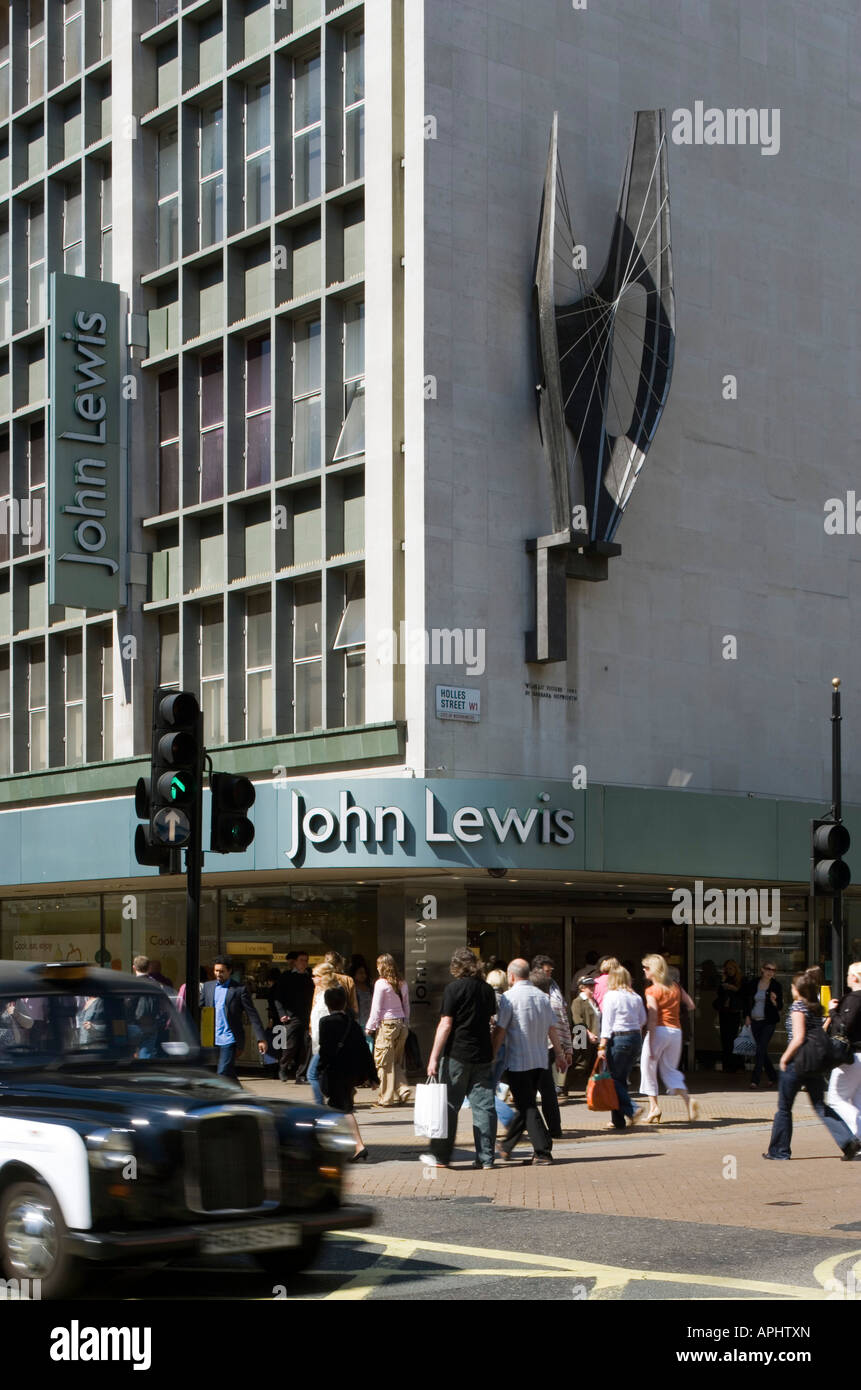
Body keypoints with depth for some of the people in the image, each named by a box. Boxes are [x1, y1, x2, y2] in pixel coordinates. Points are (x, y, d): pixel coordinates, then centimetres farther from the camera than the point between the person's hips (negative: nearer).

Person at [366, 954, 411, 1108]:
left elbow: (376, 1009, -7)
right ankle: (402, 1091, 3)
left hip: (386, 1025, -6)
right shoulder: (402, 984, 8)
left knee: (385, 1063, 1)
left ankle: (385, 1099, 5)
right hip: (401, 1024, 6)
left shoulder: (381, 983, -9)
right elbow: (406, 1007, 13)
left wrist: (370, 1027, 2)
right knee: (397, 1063, 15)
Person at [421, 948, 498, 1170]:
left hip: (457, 1055, -4)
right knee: (484, 1106, 5)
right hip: (483, 1055, 5)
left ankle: (441, 1156, 10)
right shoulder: (487, 989, 8)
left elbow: (445, 1025, -13)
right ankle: (486, 1158, 4)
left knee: (448, 1106, 4)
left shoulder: (454, 987, -8)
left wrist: (434, 1057, -11)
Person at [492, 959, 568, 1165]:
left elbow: (499, 1031, -11)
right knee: (526, 1104, 15)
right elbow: (553, 1028, 12)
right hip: (540, 1060, 7)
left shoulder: (509, 997, -10)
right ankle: (507, 1147, 28)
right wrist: (559, 1054, 20)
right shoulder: (542, 996, 8)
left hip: (518, 1061, -7)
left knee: (527, 1107, -3)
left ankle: (543, 1151, -9)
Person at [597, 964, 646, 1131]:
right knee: (622, 1079, 12)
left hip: (618, 1038, -6)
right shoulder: (636, 997, 7)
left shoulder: (610, 996, -8)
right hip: (636, 1038, 6)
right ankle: (617, 1120, 13)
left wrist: (602, 1045, -9)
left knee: (614, 1079, 2)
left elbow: (607, 1022, -10)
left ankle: (631, 1109, -15)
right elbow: (643, 1020, 13)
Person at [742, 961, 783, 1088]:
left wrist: (774, 1001, -21)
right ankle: (773, 1077, 24)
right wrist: (747, 1016, 8)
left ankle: (755, 1080, -11)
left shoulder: (776, 985, -3)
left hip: (769, 1022, -4)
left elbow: (780, 1007, -1)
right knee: (762, 1050, 9)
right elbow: (747, 1000, 15)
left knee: (761, 1049, -12)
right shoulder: (753, 983, 4)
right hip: (755, 1021, 4)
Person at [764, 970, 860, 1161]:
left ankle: (779, 1150, 14)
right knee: (820, 1106, 8)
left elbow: (798, 1038, -20)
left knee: (784, 1108, 7)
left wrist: (784, 1058, -13)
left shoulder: (798, 1006, -14)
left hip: (797, 1061, -7)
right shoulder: (817, 1008, 9)